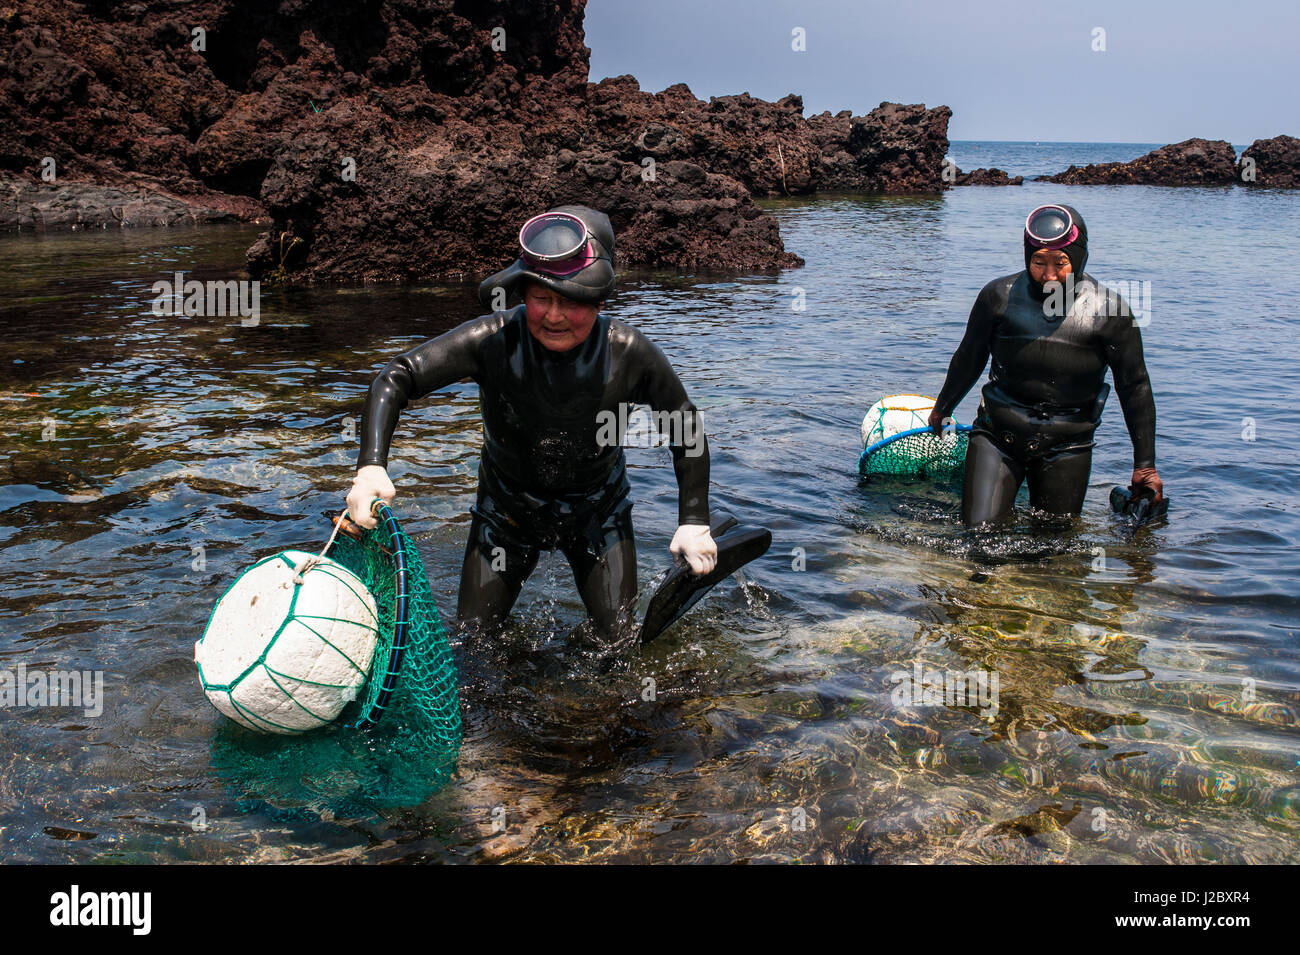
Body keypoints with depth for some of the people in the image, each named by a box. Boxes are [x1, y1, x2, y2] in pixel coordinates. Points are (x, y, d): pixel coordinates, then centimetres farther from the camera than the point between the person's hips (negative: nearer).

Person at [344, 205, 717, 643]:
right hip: (507, 510, 0)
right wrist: (371, 466, -41)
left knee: (619, 642, 1)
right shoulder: (494, 340, -28)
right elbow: (396, 378, -26)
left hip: (597, 509, 0)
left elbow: (686, 427, -10)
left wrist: (694, 522, -13)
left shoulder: (629, 354, -24)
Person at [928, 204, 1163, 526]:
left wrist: (1145, 464, 1)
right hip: (998, 435, 0)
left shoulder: (1110, 311, -8)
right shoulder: (999, 296, -6)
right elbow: (968, 360, 11)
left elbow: (1135, 387, 0)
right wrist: (942, 409, 23)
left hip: (1067, 447, 0)